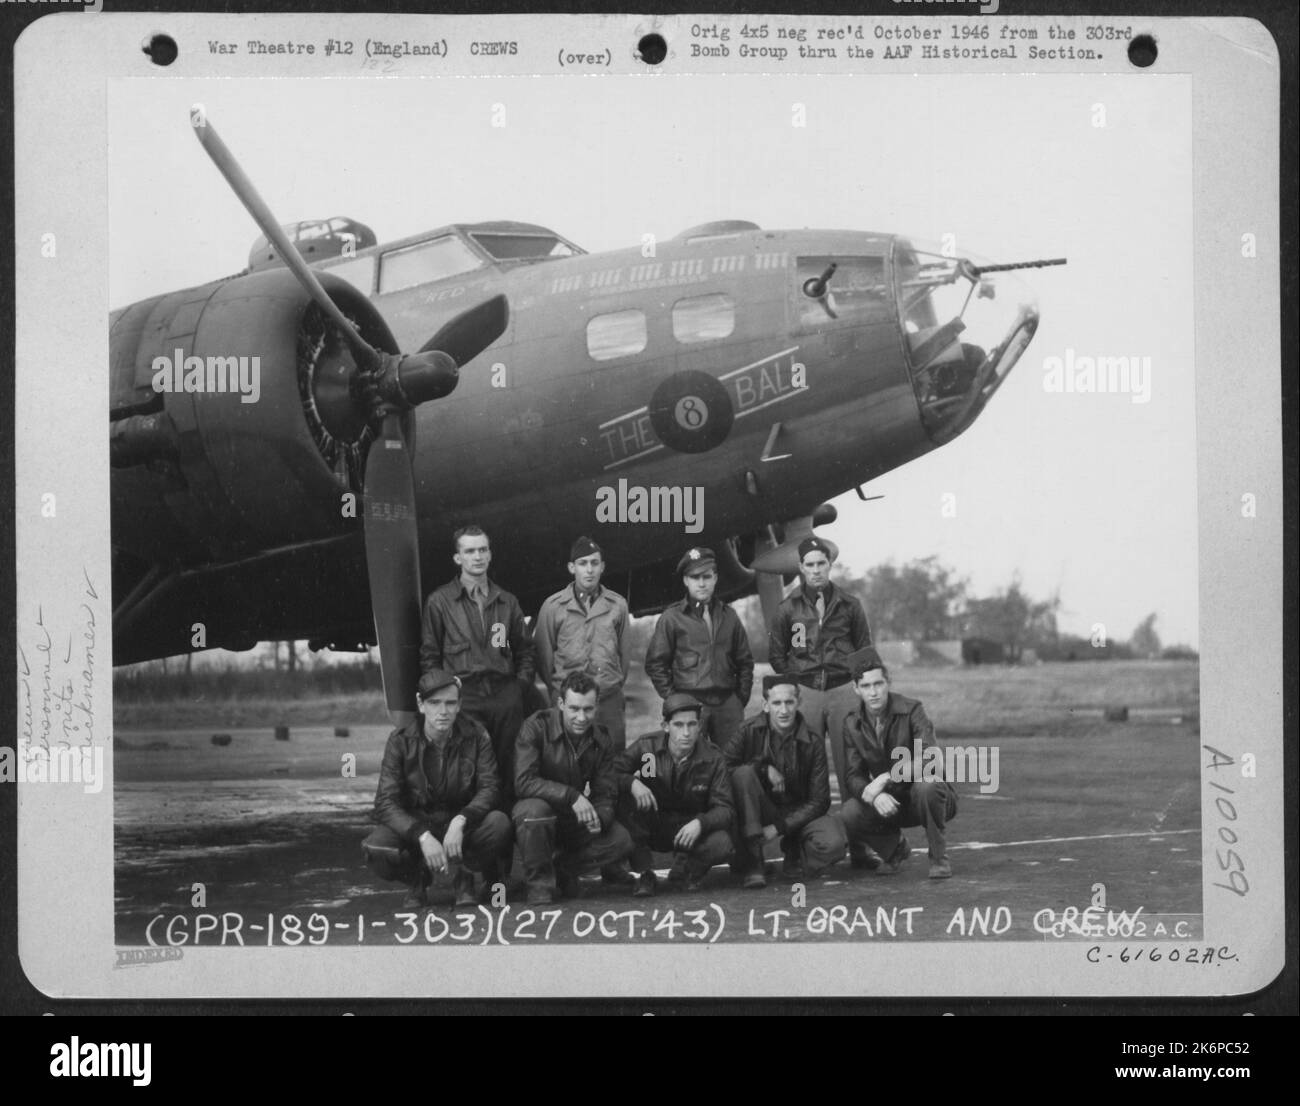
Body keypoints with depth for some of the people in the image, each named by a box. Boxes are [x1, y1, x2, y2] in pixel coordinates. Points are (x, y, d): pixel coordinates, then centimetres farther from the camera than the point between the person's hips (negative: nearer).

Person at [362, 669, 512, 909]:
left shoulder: (475, 735, -8)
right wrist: (423, 836, -34)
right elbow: (385, 803, -17)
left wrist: (460, 822, -34)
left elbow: (490, 787, -14)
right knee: (375, 849, -31)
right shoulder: (400, 740, -11)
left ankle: (462, 876, -1)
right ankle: (417, 880, 5)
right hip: (414, 824, 0)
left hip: (462, 824, 0)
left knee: (499, 824, -31)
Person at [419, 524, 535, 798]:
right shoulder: (440, 601, 4)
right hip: (464, 698, -3)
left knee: (508, 766, 2)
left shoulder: (507, 601, 16)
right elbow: (429, 656, 4)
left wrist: (521, 683, 8)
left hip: (506, 696, 3)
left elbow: (524, 648, 21)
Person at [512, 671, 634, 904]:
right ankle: (539, 882, -17)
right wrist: (571, 796, -35)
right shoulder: (537, 727, -18)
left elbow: (606, 793, -1)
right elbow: (523, 782, -28)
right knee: (535, 809, -39)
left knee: (621, 841, -18)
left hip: (574, 823, 4)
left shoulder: (601, 739, -3)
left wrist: (599, 817, -25)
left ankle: (564, 870, 7)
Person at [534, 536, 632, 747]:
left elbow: (624, 651, 11)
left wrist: (616, 685, 10)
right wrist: (556, 689, 9)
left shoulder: (617, 604, 6)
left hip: (609, 698, 1)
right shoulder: (553, 606, 1)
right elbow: (543, 653, 7)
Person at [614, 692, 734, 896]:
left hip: (690, 828, 0)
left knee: (721, 844, -32)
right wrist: (632, 783, -36)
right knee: (624, 799, -30)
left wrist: (700, 823, -35)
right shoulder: (646, 747, -12)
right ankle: (644, 874, -14)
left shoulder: (712, 758, -11)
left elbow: (724, 808, -15)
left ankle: (686, 865, 7)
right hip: (651, 827, 0)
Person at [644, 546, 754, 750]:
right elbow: (655, 664, 4)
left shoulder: (728, 616, 14)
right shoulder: (671, 618, 3)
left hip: (728, 703, 3)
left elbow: (744, 661, 18)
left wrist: (741, 698, 10)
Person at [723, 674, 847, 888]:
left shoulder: (812, 743, -7)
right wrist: (764, 768, -23)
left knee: (833, 842, -30)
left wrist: (778, 828, -16)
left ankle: (795, 851, 9)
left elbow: (818, 801, -8)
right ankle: (751, 863, -26)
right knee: (743, 773, -31)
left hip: (798, 813, 0)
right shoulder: (750, 731, -9)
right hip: (761, 810, 0)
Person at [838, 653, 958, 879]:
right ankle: (895, 846, 7)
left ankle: (938, 857, -15)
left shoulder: (911, 710, -15)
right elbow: (854, 777, -7)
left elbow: (930, 761, -28)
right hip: (888, 802, 3)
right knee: (849, 814, -25)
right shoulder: (852, 725, -2)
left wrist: (885, 778, -35)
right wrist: (874, 795, -30)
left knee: (927, 784, -38)